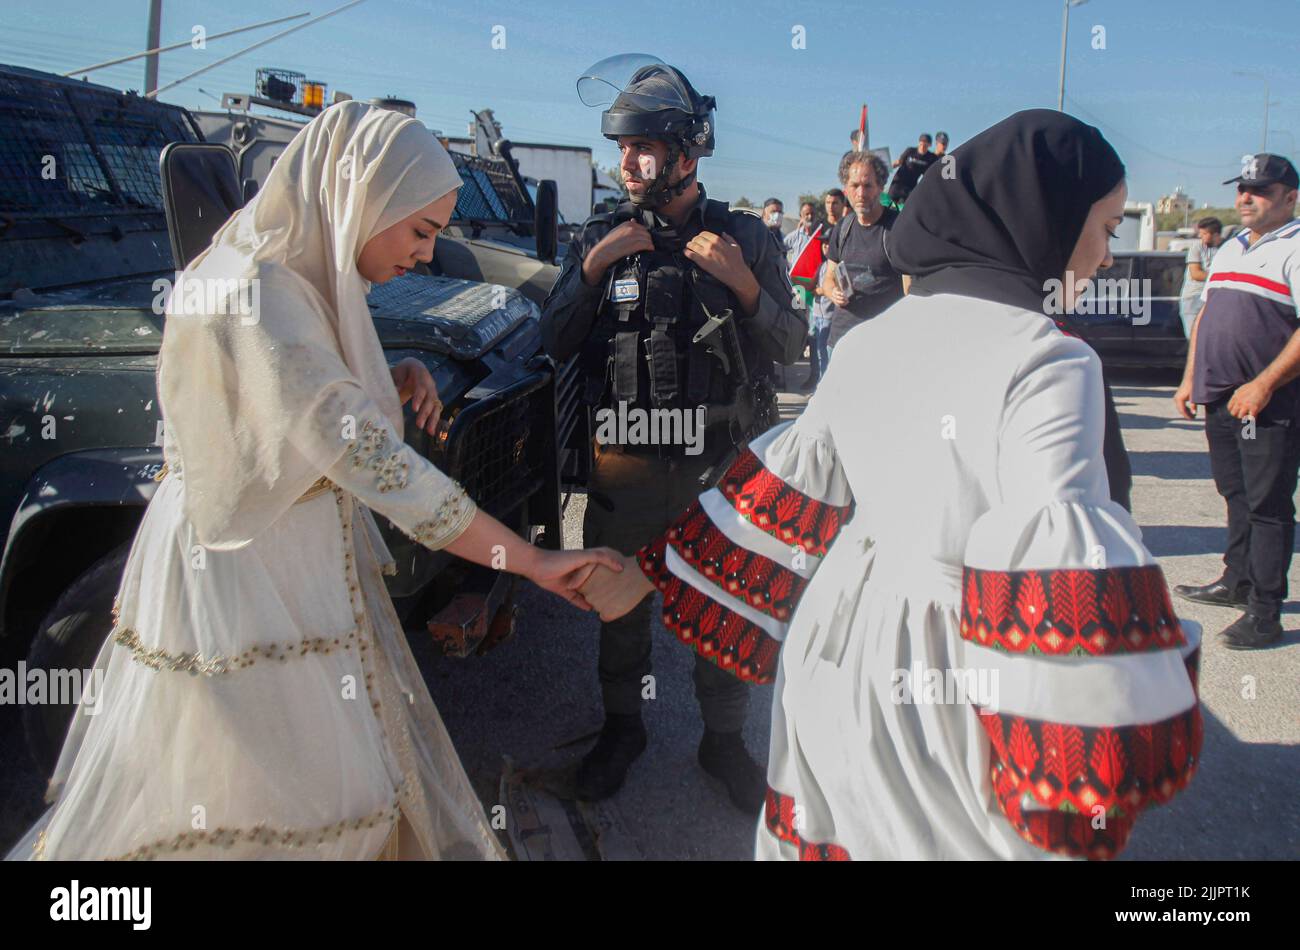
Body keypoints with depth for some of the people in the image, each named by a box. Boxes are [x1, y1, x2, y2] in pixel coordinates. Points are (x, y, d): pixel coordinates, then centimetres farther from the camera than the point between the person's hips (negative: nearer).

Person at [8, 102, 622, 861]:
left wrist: (394, 379, -5)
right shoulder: (256, 295, -29)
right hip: (241, 577, -9)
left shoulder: (296, 267, 2)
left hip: (298, 562, 9)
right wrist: (536, 561, -27)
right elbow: (377, 466, -32)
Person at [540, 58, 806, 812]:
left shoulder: (747, 237, 2)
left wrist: (744, 284, -16)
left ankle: (724, 739, 31)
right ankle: (623, 727, 36)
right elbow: (557, 345, 1)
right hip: (626, 462, 1)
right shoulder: (603, 237, 5)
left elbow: (790, 347, 0)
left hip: (724, 463, -1)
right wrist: (593, 268, -12)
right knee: (620, 602, 13)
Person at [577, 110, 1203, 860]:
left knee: (832, 832, 24)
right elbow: (1054, 560, -25)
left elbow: (788, 485, 8)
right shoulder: (1049, 362, -16)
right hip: (944, 689, -6)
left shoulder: (871, 340, 4)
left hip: (838, 654, 6)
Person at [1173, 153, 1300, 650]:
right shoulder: (1230, 249, 18)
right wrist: (1190, 379, 17)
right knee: (1236, 496, 18)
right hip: (1220, 400, 8)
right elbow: (1205, 316, 23)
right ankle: (1237, 582, 31)